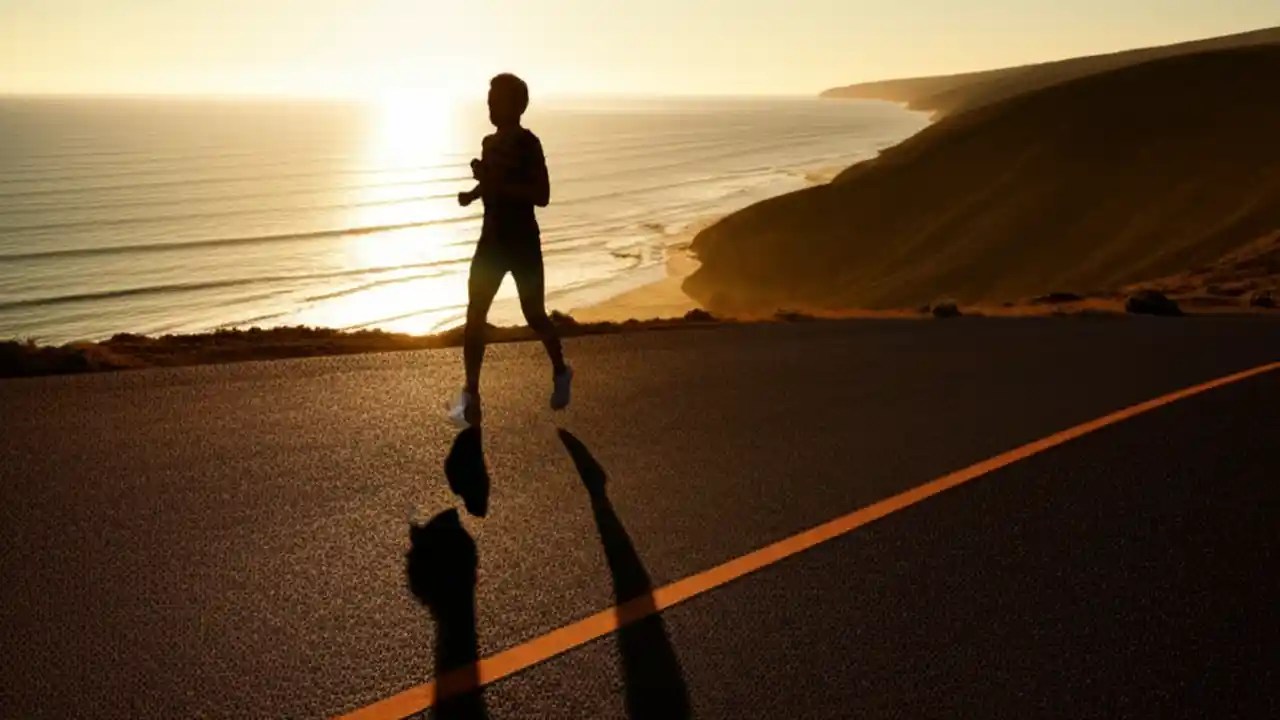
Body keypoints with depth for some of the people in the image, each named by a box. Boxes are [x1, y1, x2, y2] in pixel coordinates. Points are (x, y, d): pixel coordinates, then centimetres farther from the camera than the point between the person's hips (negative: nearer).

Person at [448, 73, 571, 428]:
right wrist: (474, 192, 3)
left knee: (534, 316, 7)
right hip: (492, 239, 6)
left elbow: (542, 195, -21)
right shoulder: (491, 143, 9)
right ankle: (470, 395, 6)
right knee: (474, 316, -1)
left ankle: (561, 373, 34)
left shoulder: (528, 143, -14)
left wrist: (495, 182, -27)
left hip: (523, 241, -6)